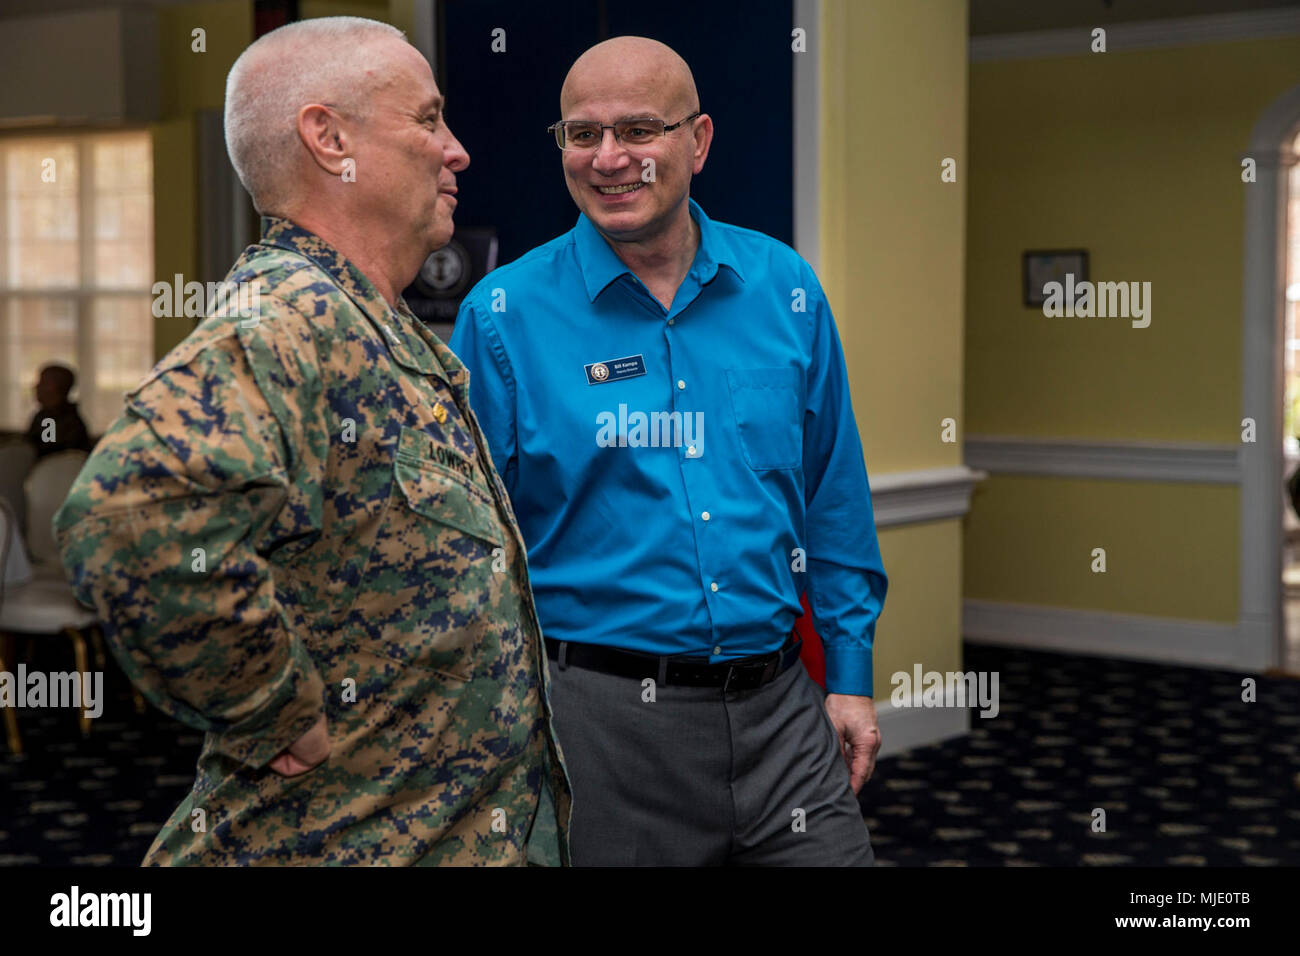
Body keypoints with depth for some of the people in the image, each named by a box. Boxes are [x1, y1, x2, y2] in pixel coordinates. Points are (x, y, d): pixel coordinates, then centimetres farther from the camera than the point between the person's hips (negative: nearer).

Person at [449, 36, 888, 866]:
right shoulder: (504, 315, -5)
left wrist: (851, 675, 9)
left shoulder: (784, 288, 3)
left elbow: (835, 503, 10)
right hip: (600, 722, -3)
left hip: (777, 705, 3)